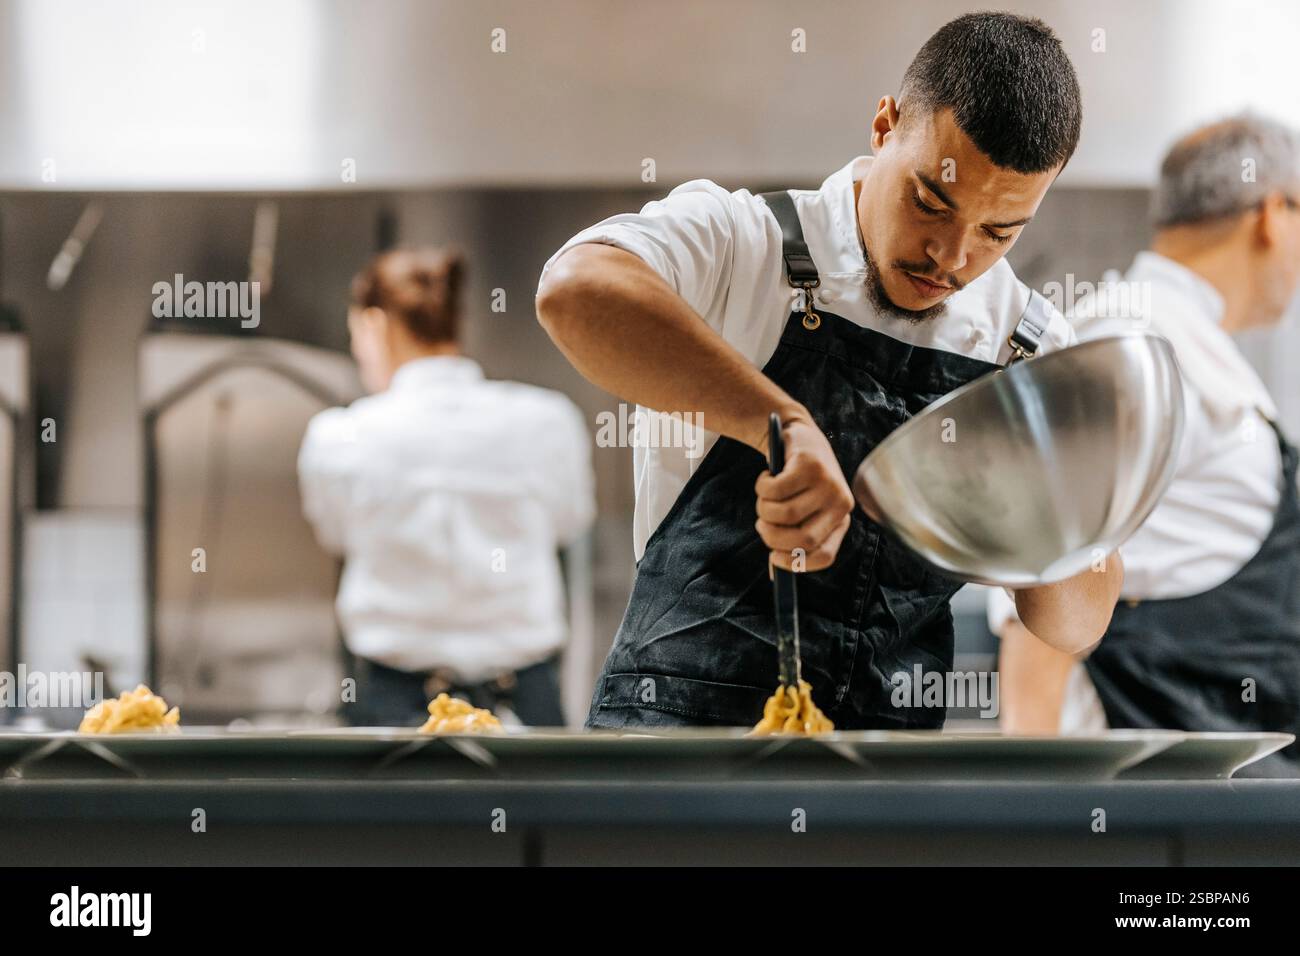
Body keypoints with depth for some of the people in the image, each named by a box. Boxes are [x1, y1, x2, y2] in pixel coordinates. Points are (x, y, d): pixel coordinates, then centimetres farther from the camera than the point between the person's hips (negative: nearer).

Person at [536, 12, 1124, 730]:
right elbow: (576, 292, -29)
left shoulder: (1035, 354, 10)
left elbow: (1078, 627, 10)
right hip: (680, 705, -3)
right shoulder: (740, 242, -5)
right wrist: (787, 424, -37)